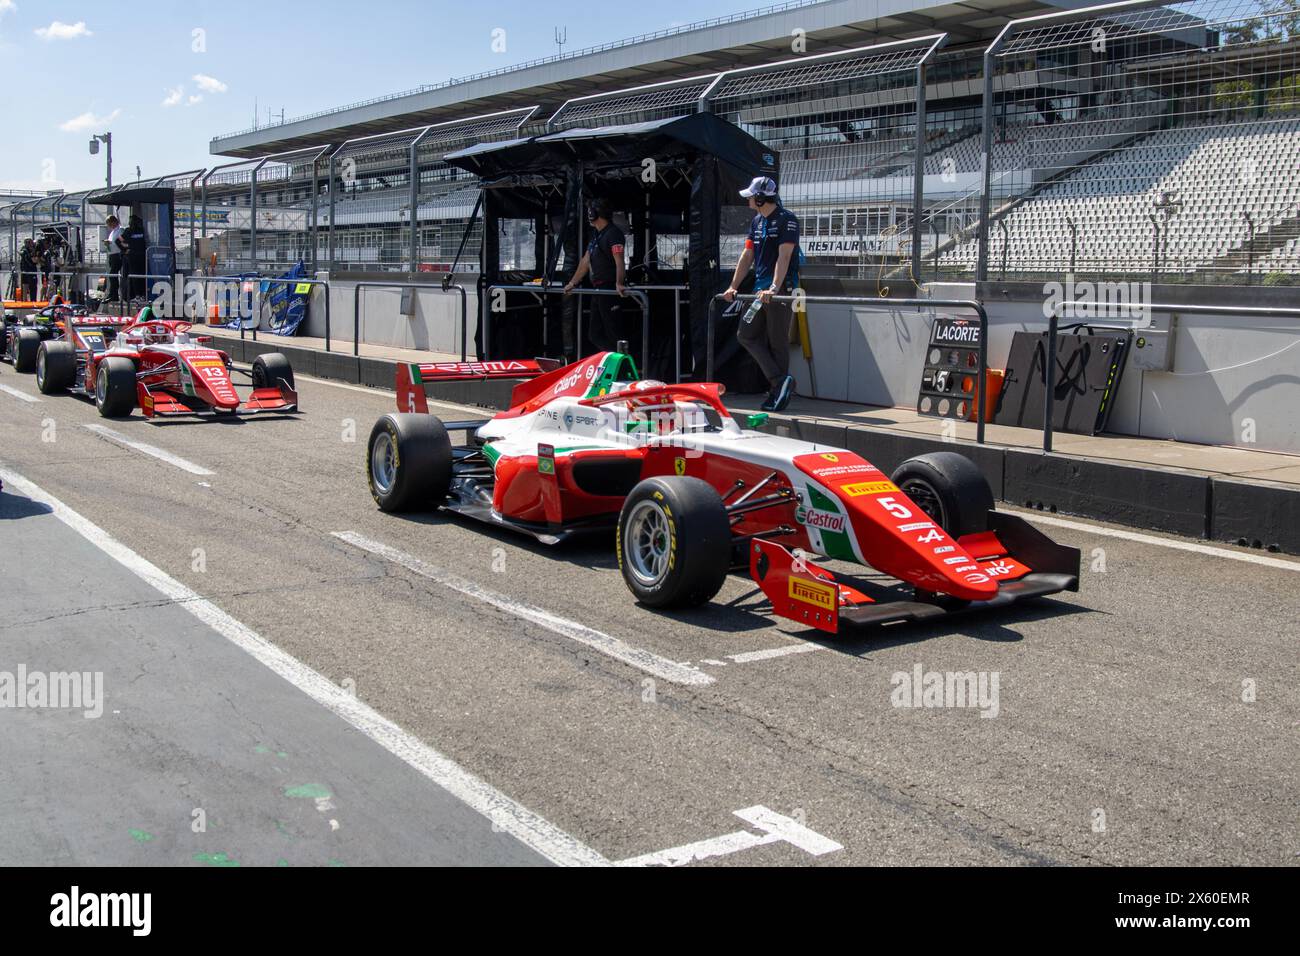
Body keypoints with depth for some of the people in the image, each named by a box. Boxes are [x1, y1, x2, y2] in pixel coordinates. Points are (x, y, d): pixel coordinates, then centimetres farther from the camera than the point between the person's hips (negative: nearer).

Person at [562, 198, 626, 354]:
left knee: (614, 334, -10)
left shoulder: (613, 233, -12)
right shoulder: (595, 235, 19)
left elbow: (619, 261, -25)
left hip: (610, 290, -10)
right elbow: (586, 261, 26)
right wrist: (573, 283, 28)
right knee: (595, 335, 9)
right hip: (597, 290, 10)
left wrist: (619, 283, -39)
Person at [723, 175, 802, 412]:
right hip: (761, 289, 8)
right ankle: (781, 381, 2)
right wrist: (733, 286, 12)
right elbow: (747, 255, 17)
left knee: (777, 342, -4)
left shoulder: (786, 220, -10)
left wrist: (774, 288, -29)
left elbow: (784, 257, -20)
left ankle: (778, 392, 2)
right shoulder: (757, 221, 15)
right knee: (747, 335, 2)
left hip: (781, 290, -8)